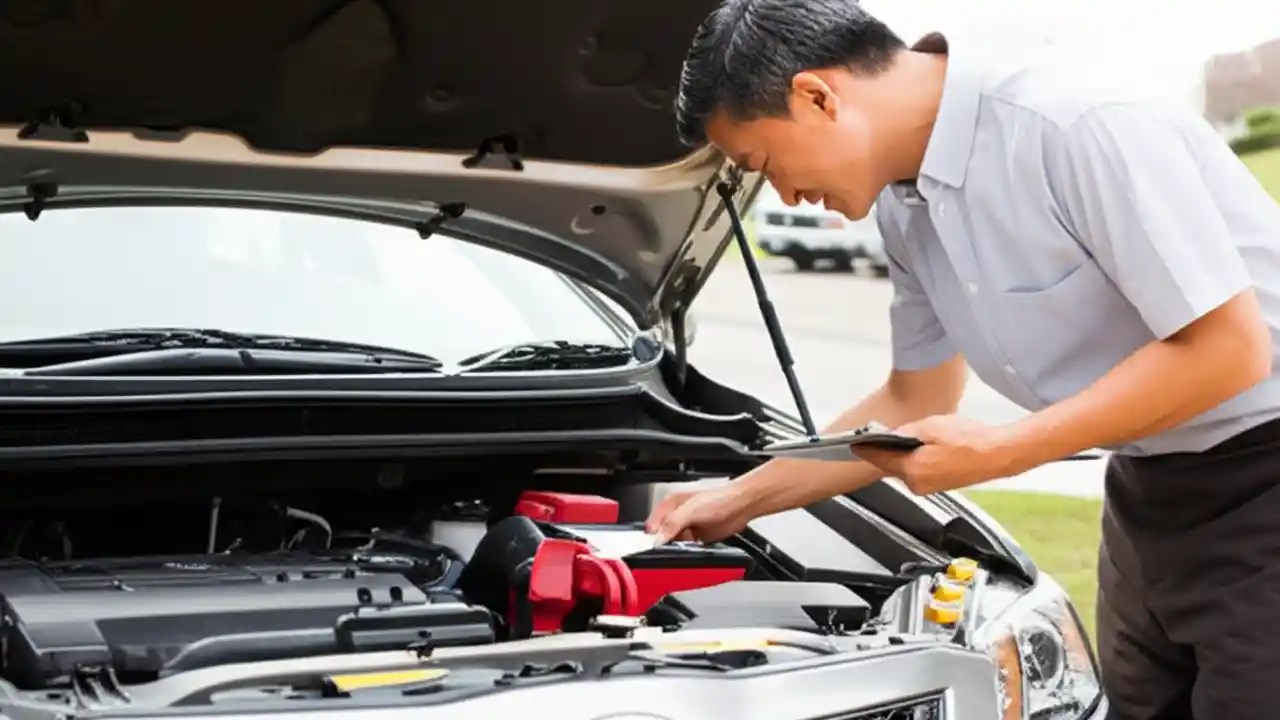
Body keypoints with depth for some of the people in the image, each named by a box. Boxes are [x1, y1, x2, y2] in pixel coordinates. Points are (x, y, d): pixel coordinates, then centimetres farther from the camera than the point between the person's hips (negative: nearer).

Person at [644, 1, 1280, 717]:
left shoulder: (1079, 126, -25)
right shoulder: (909, 207, 3)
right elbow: (914, 404, 16)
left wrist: (1001, 451, -23)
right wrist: (738, 499, 14)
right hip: (1154, 491, 8)